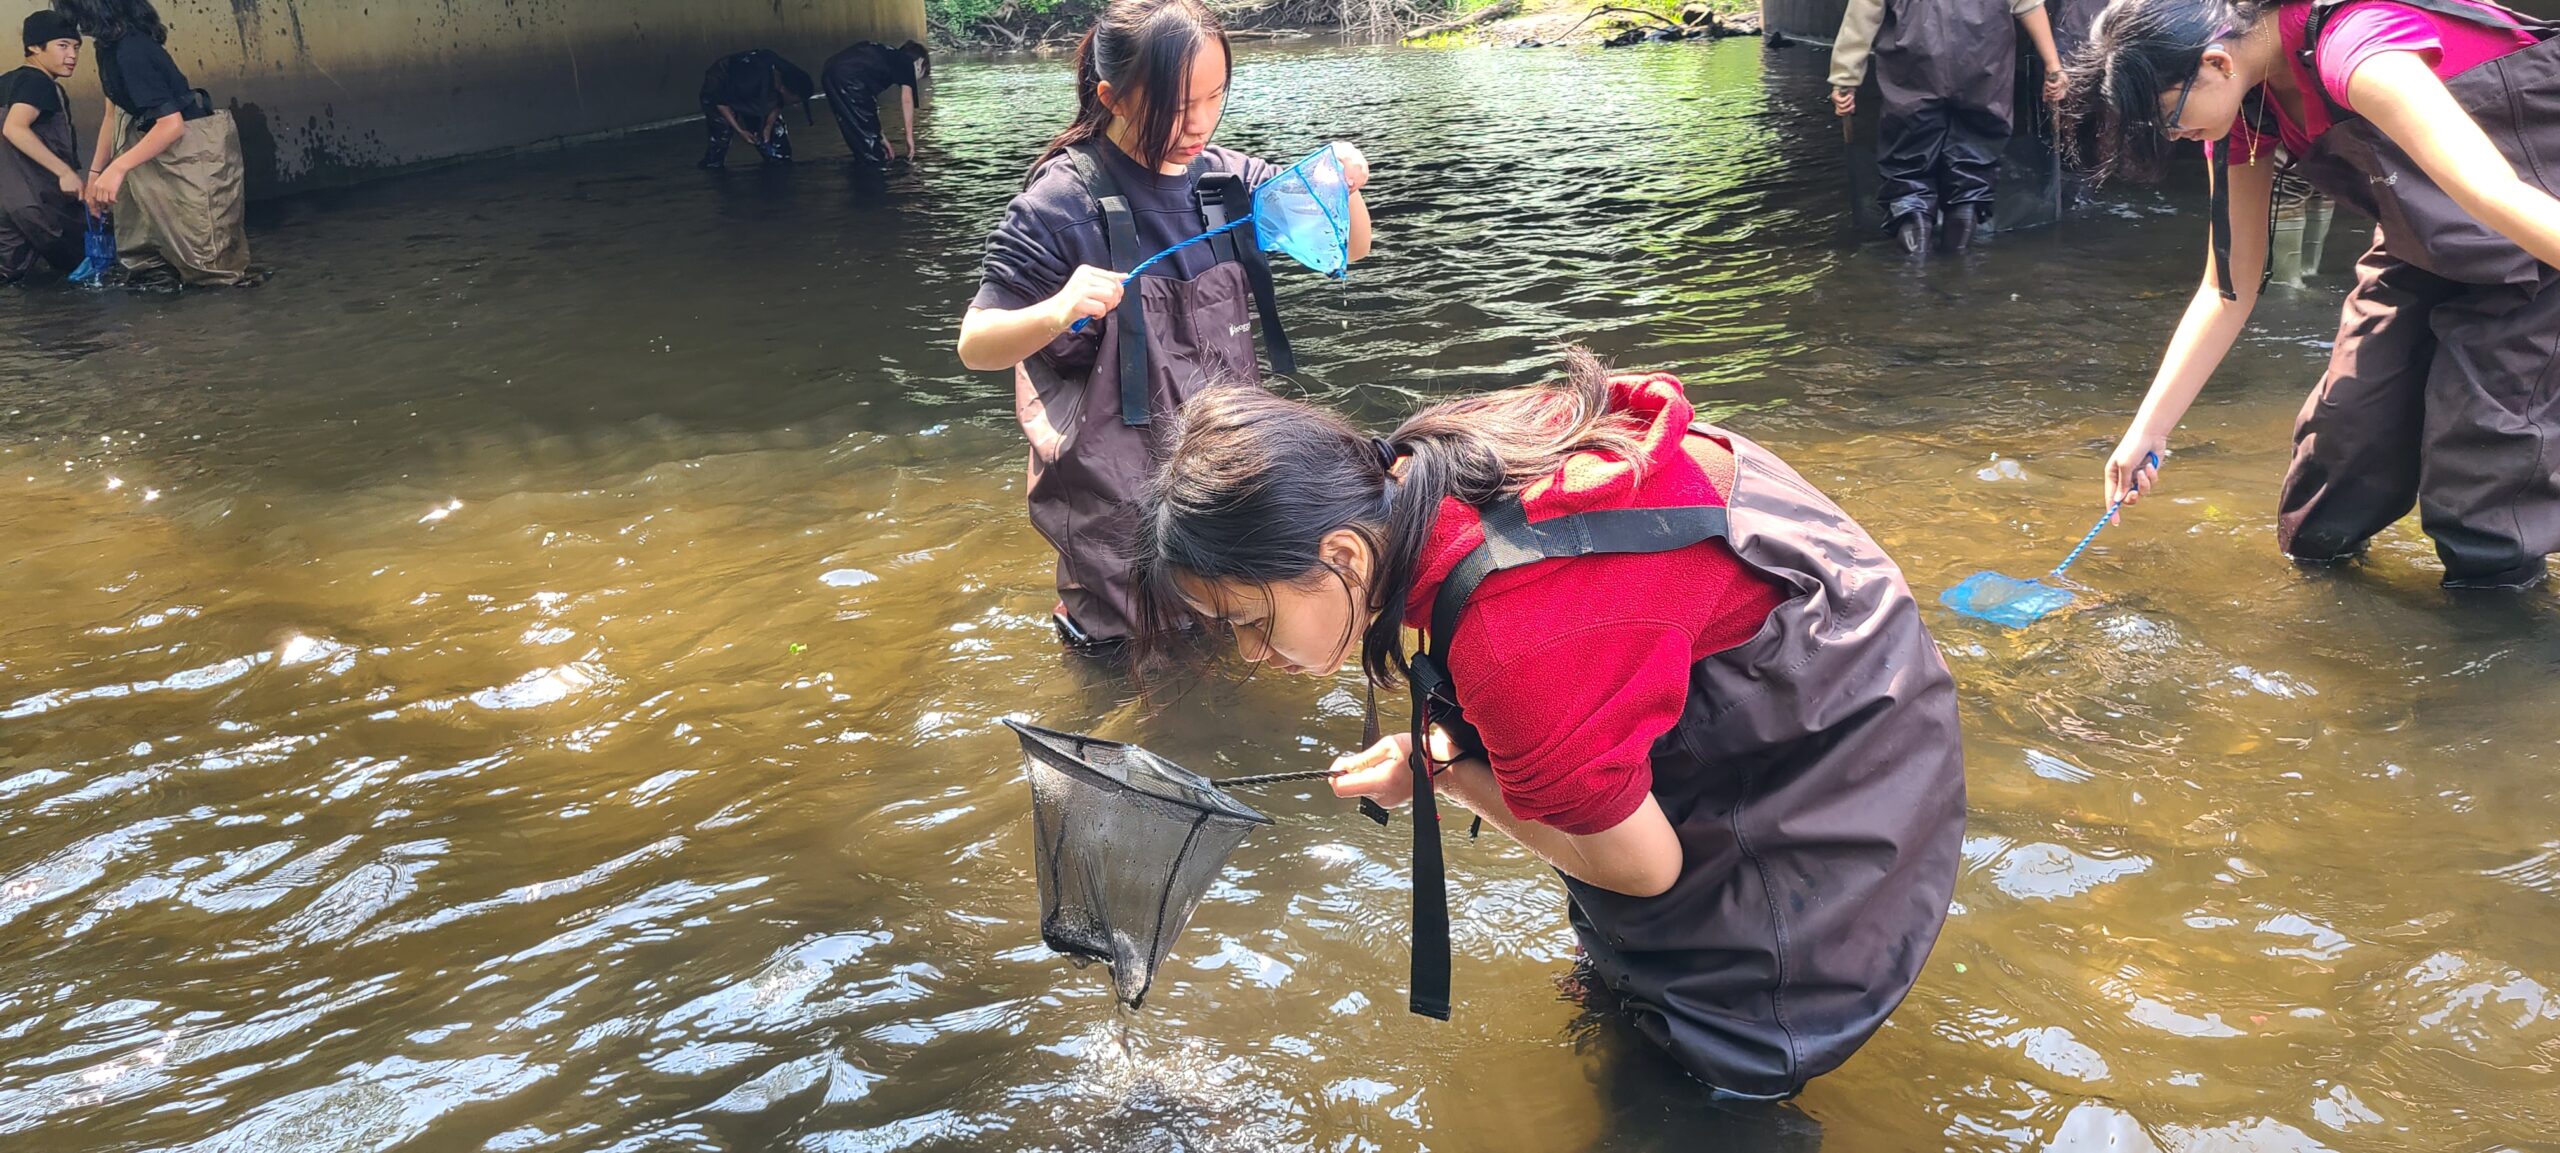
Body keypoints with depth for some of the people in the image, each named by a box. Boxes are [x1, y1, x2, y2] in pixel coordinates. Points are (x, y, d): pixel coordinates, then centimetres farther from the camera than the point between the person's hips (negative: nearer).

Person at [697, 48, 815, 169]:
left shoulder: (787, 74, -25)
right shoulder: (752, 81, -45)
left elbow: (778, 104, -3)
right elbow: (720, 102, -29)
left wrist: (768, 126, -16)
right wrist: (739, 131, -29)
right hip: (719, 89, -6)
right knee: (720, 136, -20)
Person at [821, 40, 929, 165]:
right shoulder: (906, 62, 17)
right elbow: (906, 99, 3)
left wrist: (879, 137, 39)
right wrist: (910, 137, 4)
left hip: (829, 72, 8)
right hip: (850, 77, -8)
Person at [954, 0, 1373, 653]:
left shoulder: (1228, 177, -4)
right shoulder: (1062, 203, -17)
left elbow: (1348, 251, 8)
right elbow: (976, 347, -15)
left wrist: (1344, 189, -14)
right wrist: (1057, 312, -36)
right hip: (1120, 499, -5)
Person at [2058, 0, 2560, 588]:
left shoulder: (2356, 49, -35)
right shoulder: (2247, 110, -8)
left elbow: (2495, 193, -45)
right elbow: (2229, 288, -2)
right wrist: (2147, 431, -4)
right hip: (2424, 243, 7)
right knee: (2348, 415, 5)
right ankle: (2320, 550, 27)